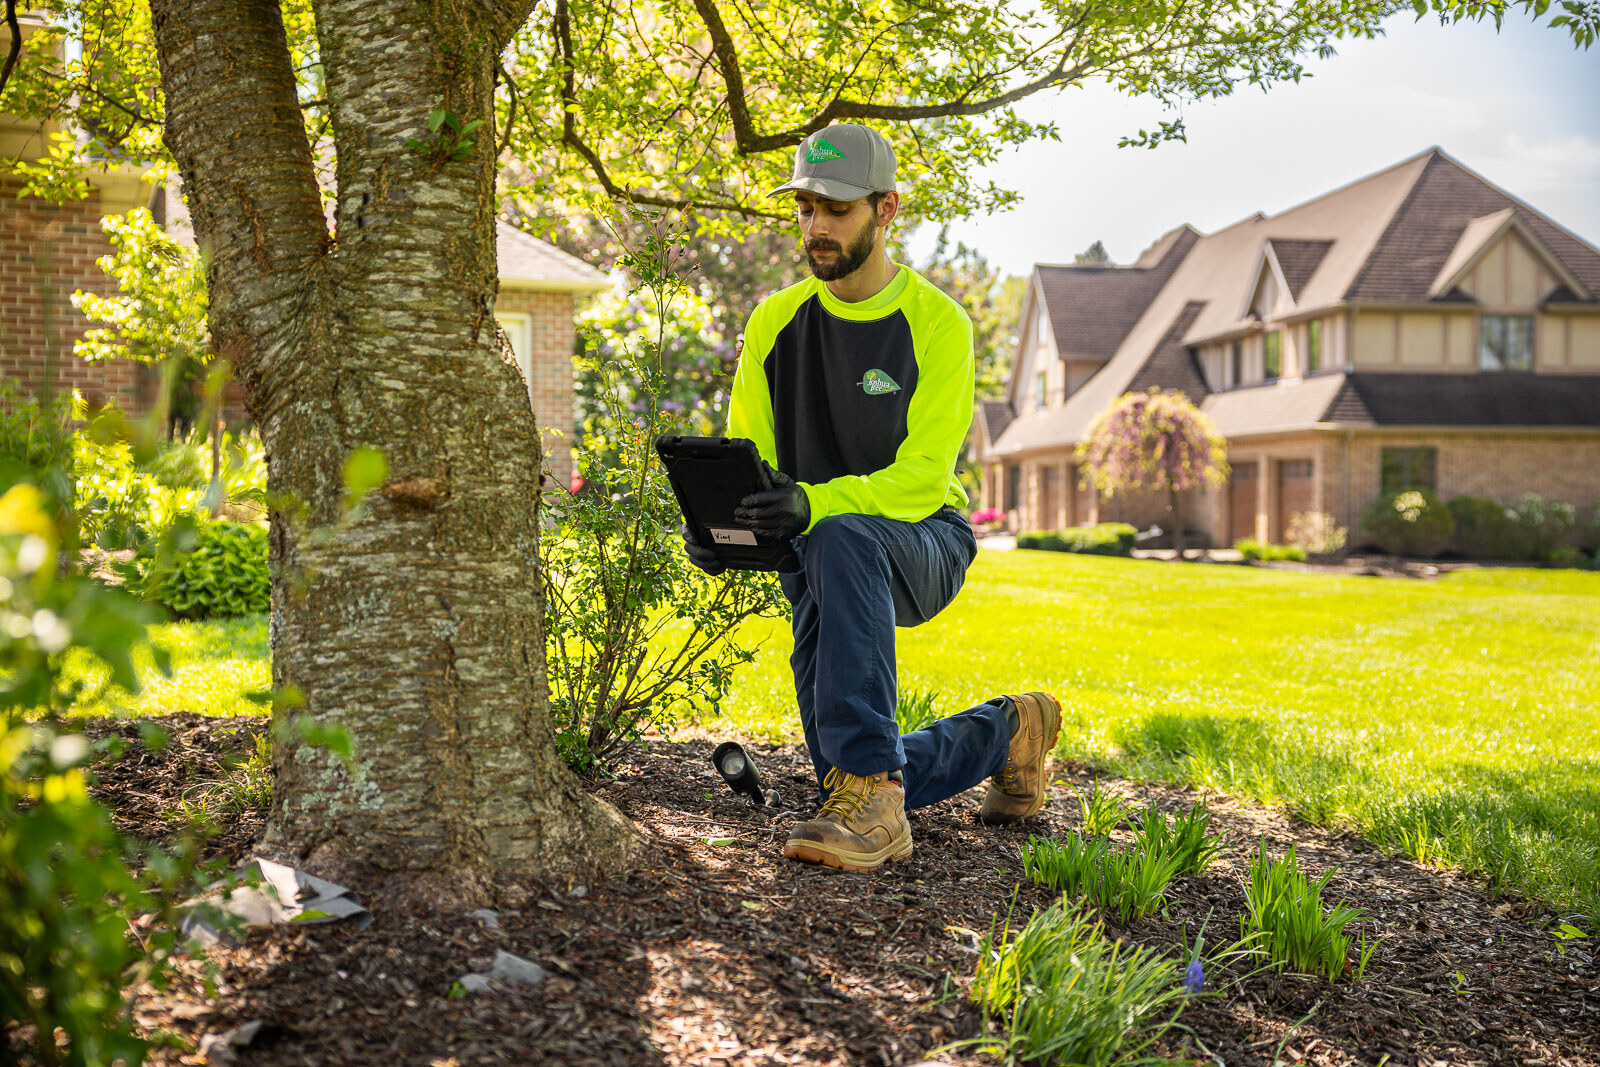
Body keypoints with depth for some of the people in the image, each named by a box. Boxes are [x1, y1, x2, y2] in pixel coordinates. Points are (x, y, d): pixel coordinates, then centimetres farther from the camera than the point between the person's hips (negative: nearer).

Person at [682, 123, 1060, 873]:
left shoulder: (936, 324, -12)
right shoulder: (776, 322, 1)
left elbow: (922, 478, -21)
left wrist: (815, 503, -40)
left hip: (924, 540, -5)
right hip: (824, 559, 5)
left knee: (842, 539, -40)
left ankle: (872, 790, -39)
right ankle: (1005, 732, 27)